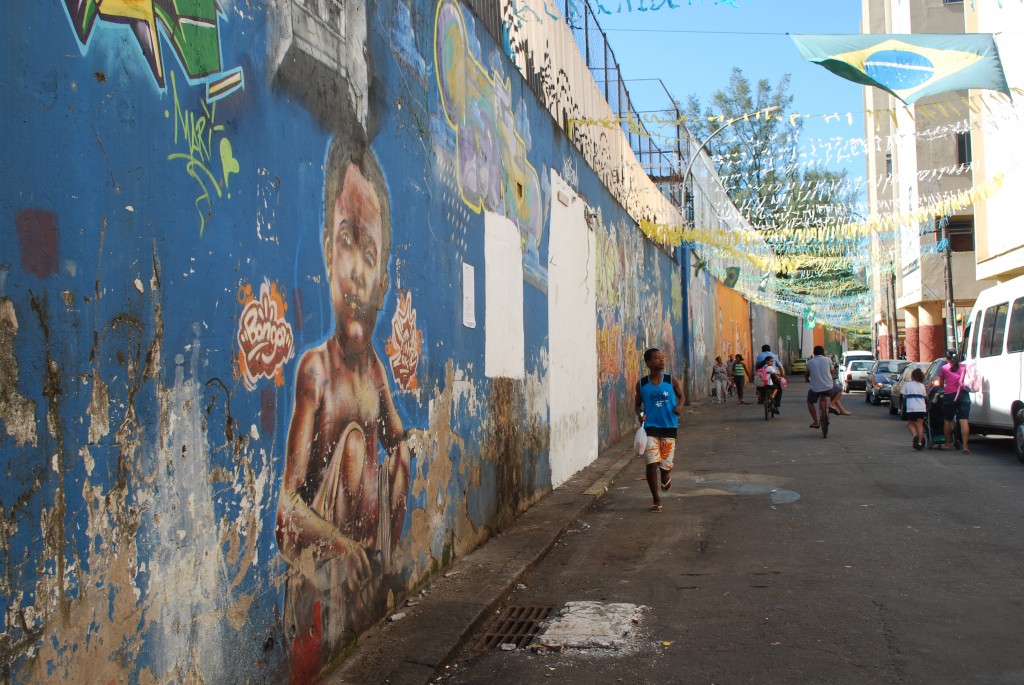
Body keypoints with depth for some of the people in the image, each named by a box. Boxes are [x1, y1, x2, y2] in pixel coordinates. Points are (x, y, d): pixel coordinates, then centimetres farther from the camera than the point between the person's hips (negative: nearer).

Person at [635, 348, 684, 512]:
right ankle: (657, 500, 7)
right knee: (651, 464, -8)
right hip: (650, 428, -1)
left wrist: (680, 406, -9)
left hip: (669, 427, 1)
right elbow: (638, 405, 9)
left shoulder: (671, 381, -3)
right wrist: (640, 414, -13)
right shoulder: (641, 384, -2)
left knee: (666, 464, 4)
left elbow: (681, 396, 12)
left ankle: (665, 476, 44)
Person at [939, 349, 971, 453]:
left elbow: (941, 384, 18)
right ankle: (965, 446, -10)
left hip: (949, 396, -1)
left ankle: (948, 443, 24)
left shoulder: (944, 368, 8)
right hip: (964, 395, 1)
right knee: (964, 420, -4)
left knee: (947, 420, 14)